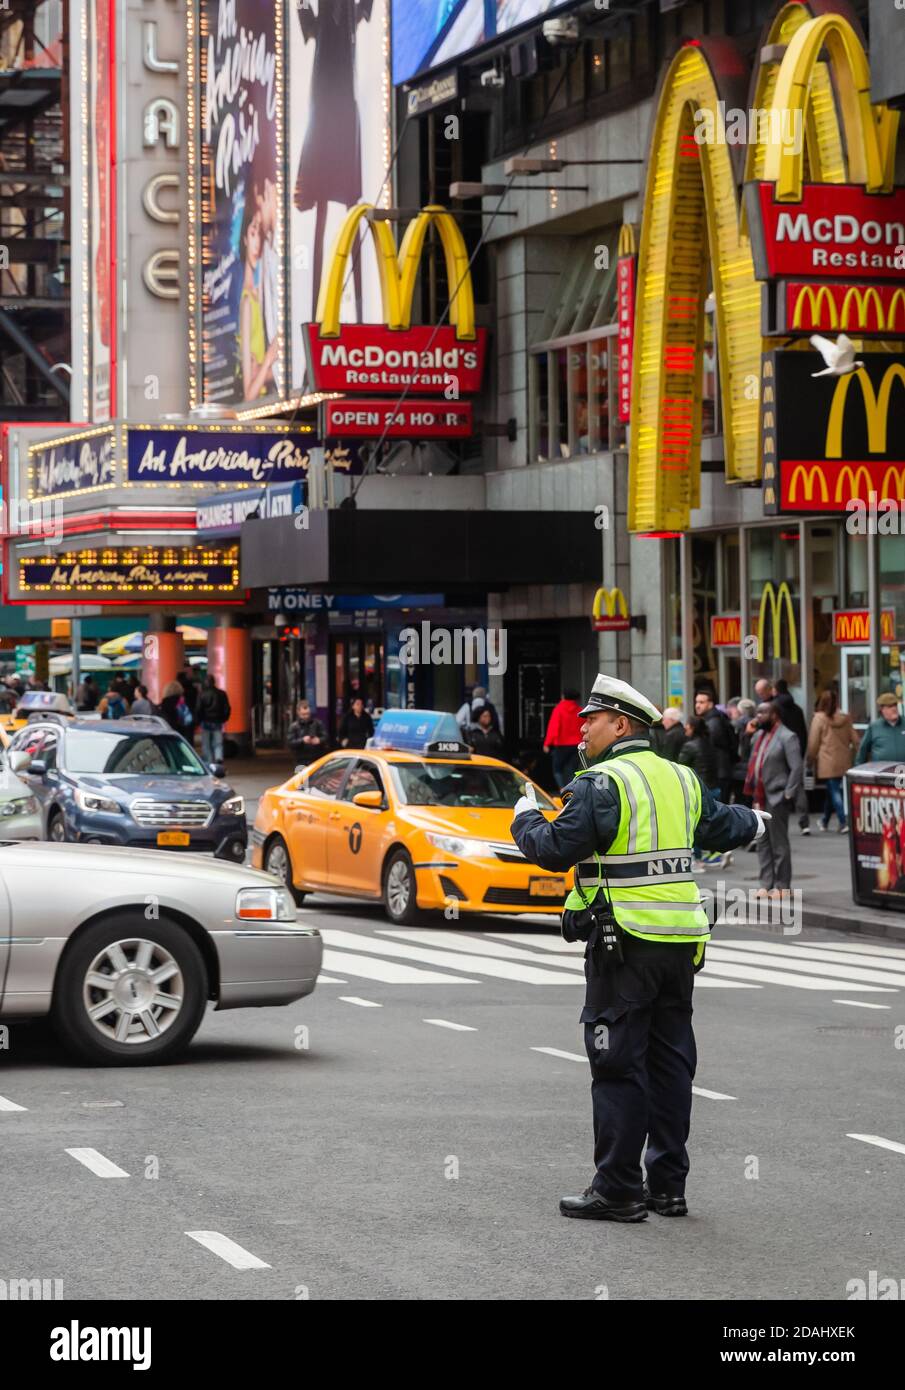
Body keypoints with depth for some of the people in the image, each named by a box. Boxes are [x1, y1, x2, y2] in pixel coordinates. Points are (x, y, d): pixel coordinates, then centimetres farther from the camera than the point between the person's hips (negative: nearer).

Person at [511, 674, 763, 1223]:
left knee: (618, 1065, -3)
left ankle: (617, 1191, -2)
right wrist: (755, 821, 50)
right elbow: (723, 827, 27)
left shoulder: (603, 785, -12)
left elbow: (555, 850, -14)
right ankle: (668, 1186, 16)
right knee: (670, 1062, 12)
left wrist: (526, 818, 7)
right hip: (681, 941, 7)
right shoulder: (681, 780, 12)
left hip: (625, 944, -7)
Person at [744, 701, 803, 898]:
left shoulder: (787, 737, -10)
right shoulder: (758, 736, 16)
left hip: (777, 798, -8)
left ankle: (782, 886, 3)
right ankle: (766, 883, 14)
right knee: (763, 843, 9)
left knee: (779, 843, -3)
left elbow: (797, 768, -15)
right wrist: (753, 793, 14)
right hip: (760, 798, 8)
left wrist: (788, 794, -17)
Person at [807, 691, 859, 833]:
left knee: (834, 791, -2)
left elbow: (813, 741, -6)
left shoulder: (819, 718, -10)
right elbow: (854, 739, 7)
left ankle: (843, 822, -12)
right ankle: (825, 820, 31)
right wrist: (851, 754, 21)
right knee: (833, 790, 18)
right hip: (843, 761, 5)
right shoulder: (845, 718, 3)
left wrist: (811, 758, 9)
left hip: (828, 762, -5)